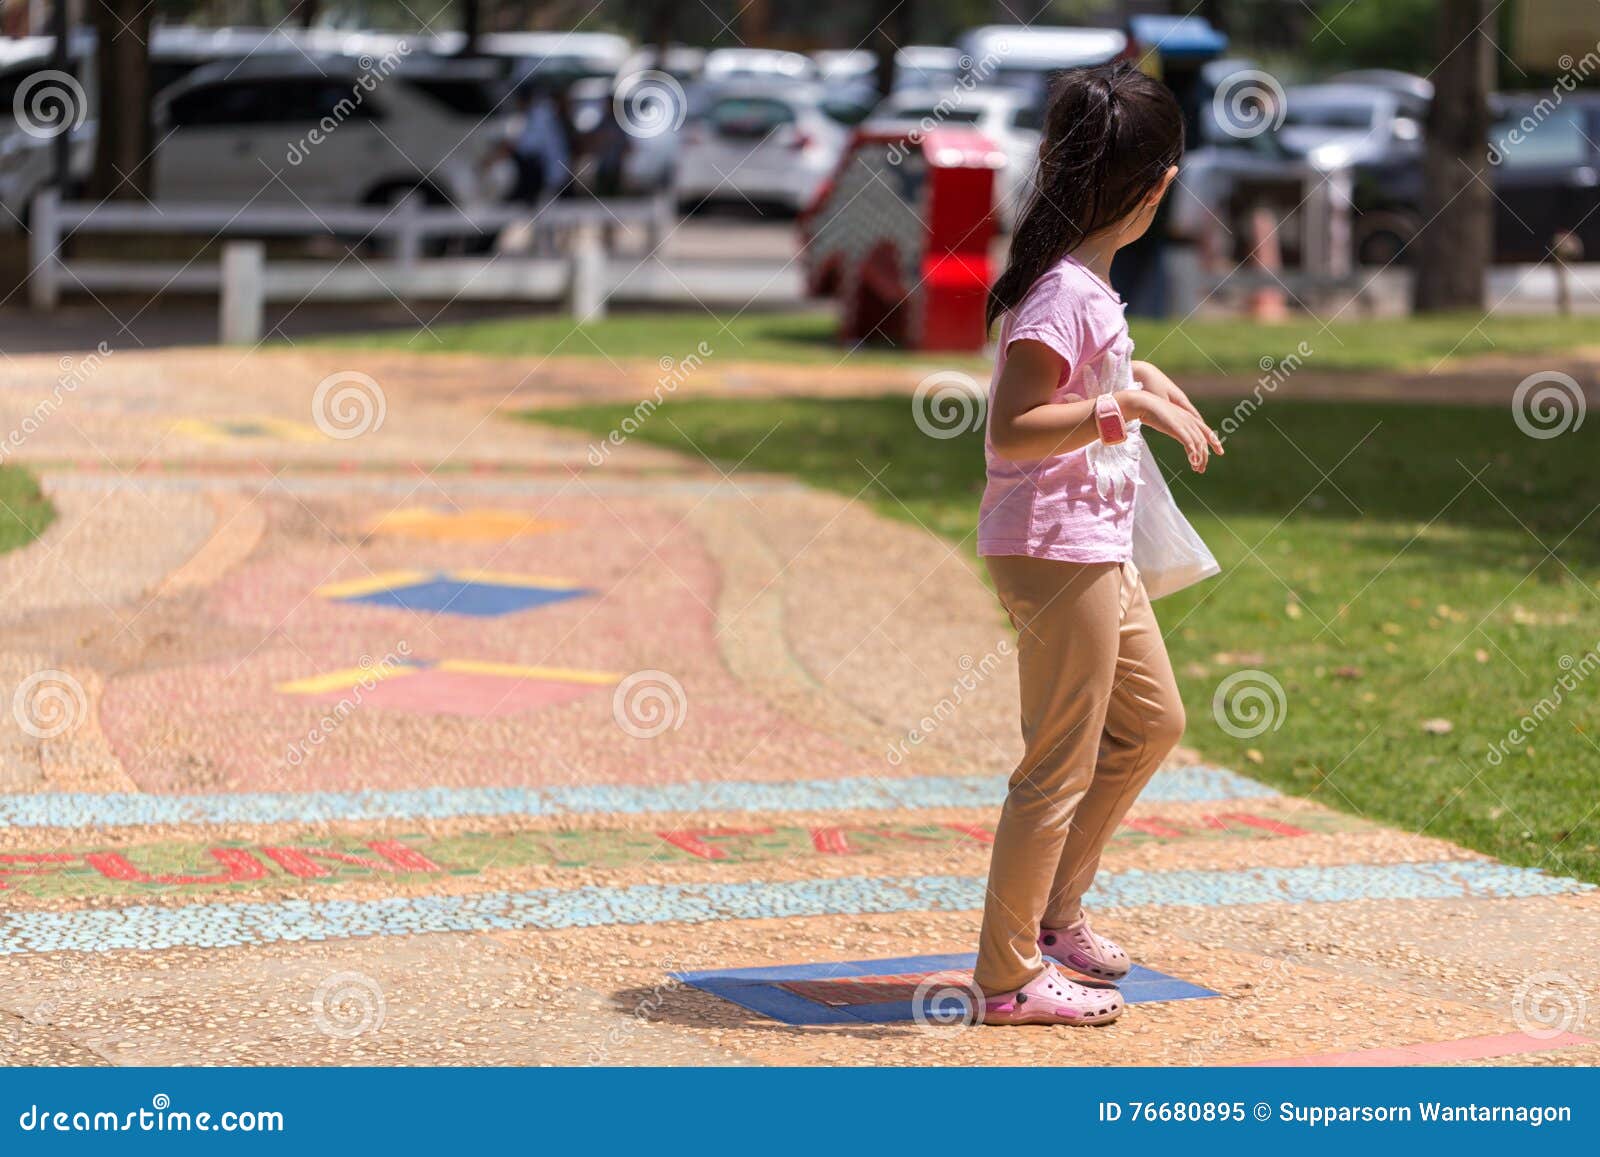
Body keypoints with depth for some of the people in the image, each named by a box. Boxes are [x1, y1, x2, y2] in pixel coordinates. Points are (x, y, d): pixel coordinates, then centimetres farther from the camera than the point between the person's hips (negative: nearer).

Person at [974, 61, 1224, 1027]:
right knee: (1062, 766, -3)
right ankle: (1009, 976, 6)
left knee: (1151, 721, 21)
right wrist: (1127, 406, -29)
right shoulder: (1065, 291, -20)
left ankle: (1054, 909, 31)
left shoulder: (1086, 278, 10)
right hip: (1055, 551, -10)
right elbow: (1011, 432, -26)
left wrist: (1135, 375, 17)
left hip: (1100, 545, 10)